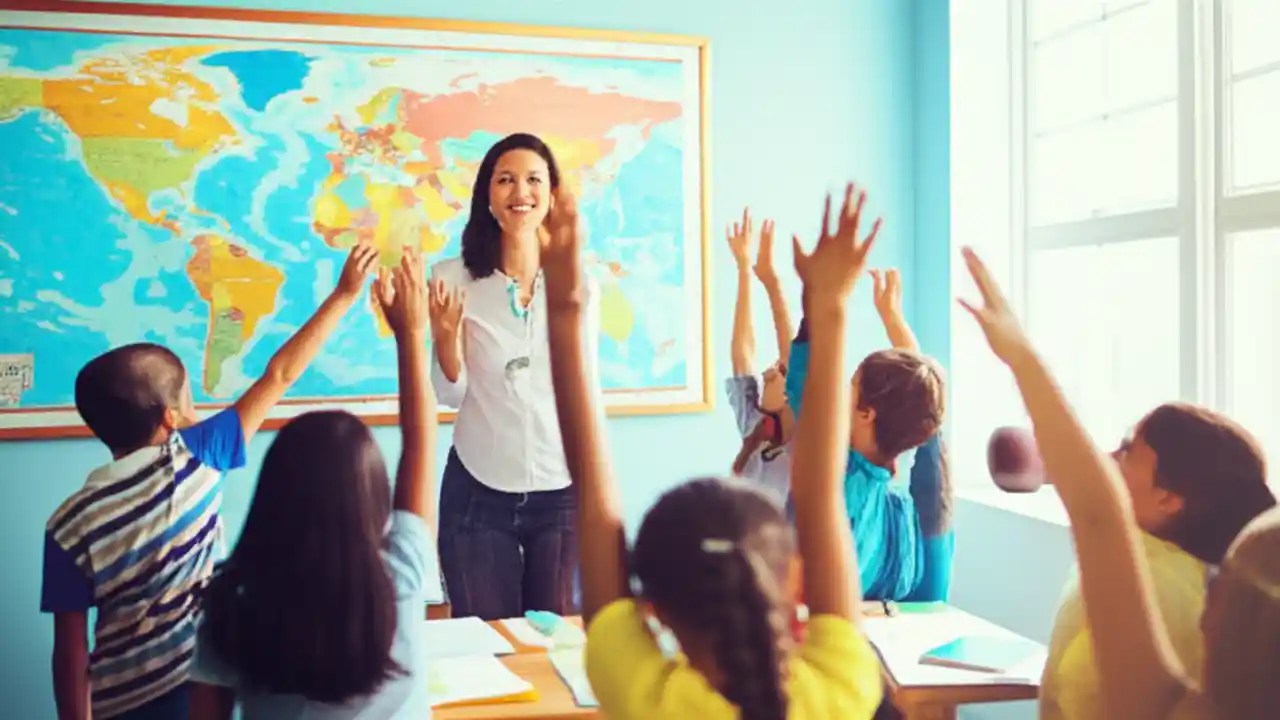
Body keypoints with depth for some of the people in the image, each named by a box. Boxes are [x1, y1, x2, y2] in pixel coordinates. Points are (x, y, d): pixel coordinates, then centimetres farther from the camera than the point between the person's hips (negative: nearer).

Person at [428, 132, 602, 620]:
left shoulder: (579, 285, -1)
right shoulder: (454, 278, -6)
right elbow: (451, 395, -1)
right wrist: (445, 335, -19)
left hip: (563, 491, 1)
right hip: (478, 492, -1)